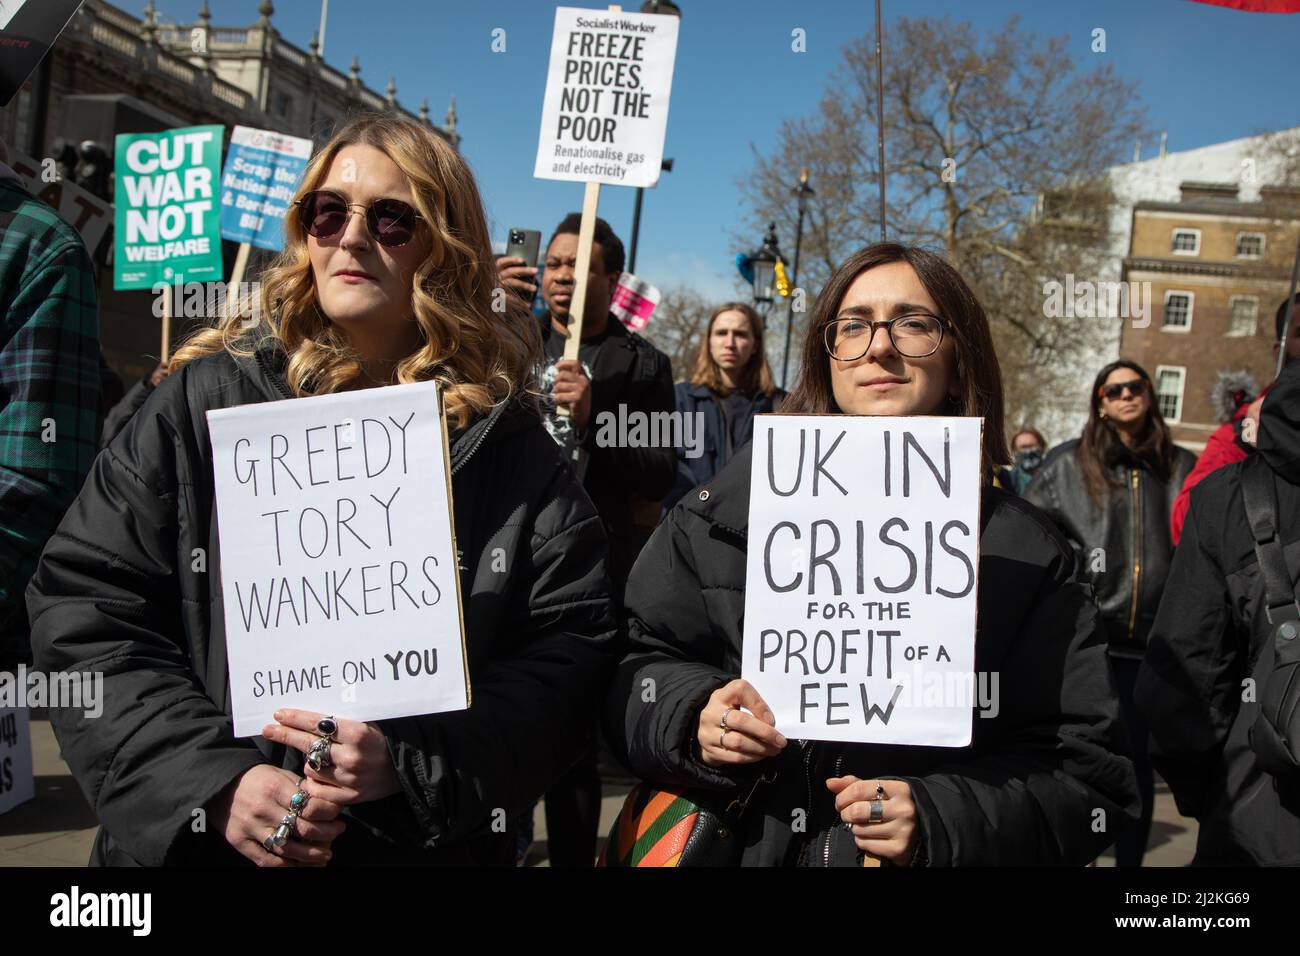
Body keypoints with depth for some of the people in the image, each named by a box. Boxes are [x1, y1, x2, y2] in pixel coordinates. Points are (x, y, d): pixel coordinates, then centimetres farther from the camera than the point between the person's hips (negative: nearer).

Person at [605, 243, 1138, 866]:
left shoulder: (1028, 554, -9)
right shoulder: (735, 503, -6)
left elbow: (1087, 773, -8)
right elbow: (639, 662, 0)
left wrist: (941, 820, -23)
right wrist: (693, 717, -21)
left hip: (912, 856, -1)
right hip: (731, 848, 2)